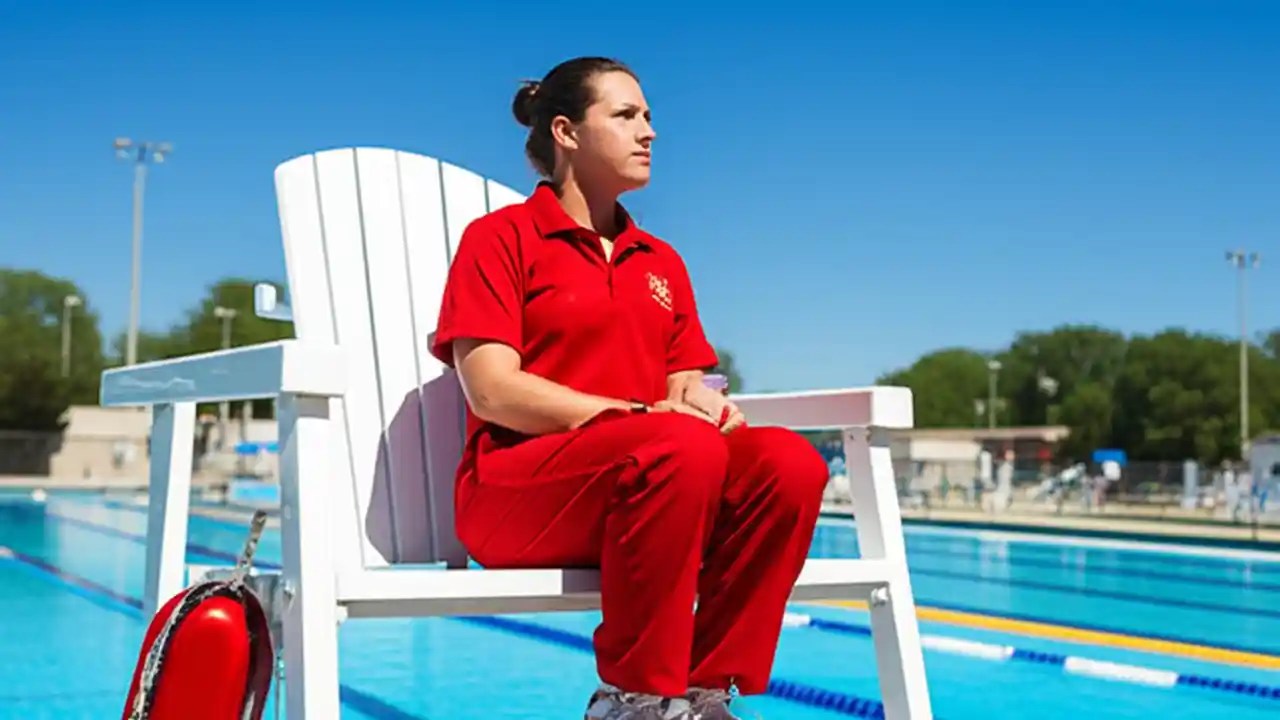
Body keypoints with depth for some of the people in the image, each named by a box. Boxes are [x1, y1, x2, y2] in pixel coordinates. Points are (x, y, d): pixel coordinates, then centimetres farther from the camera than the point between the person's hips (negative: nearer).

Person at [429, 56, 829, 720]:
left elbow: (684, 385, 17)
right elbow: (492, 391, -9)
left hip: (650, 488, 6)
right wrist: (640, 414, -15)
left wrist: (701, 402, -9)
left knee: (790, 460, -22)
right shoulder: (501, 236, 3)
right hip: (515, 490, -6)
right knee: (682, 445, -35)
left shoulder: (661, 261, 22)